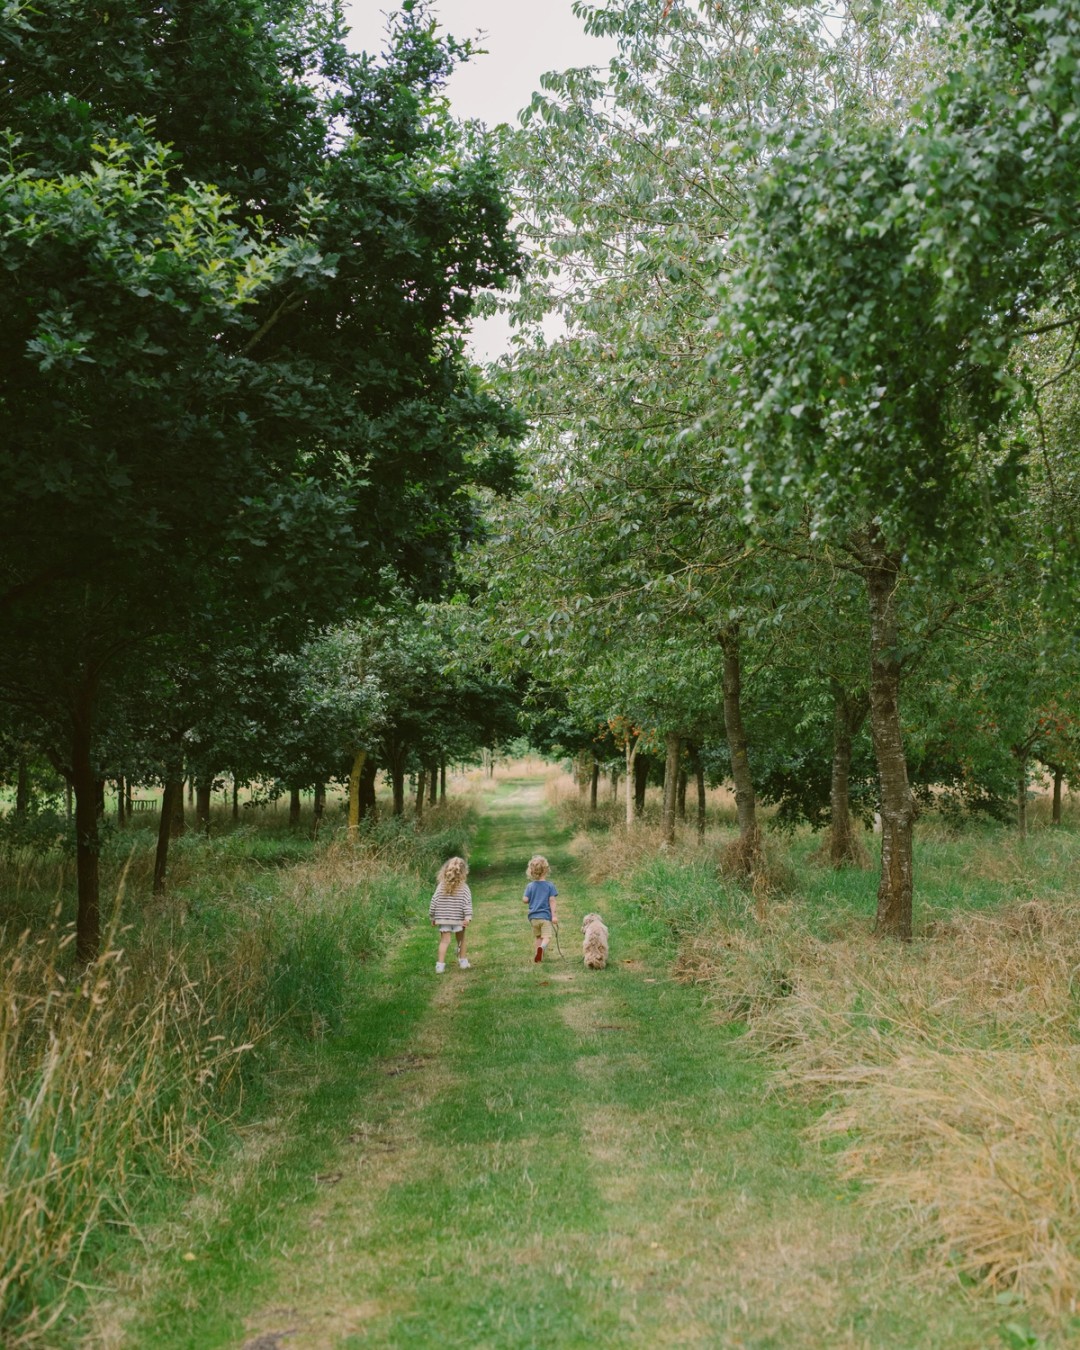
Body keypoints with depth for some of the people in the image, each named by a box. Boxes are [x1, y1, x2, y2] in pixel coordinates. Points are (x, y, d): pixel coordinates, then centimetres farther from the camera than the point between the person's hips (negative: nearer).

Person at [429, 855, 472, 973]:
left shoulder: (441, 886, -4)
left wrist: (432, 917, 10)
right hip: (458, 919, -1)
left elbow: (434, 902, 0)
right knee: (461, 939, 19)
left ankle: (440, 964, -6)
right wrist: (467, 917, -17)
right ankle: (463, 961, 29)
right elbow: (467, 903, -16)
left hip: (443, 919, 1)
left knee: (445, 940, 3)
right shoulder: (464, 888, -9)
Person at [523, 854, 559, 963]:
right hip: (546, 916, -3)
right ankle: (542, 947, -36)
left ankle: (540, 955, 14)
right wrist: (554, 915, -7)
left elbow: (525, 900, -5)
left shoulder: (530, 886, -1)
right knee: (547, 936, -7)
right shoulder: (550, 885, -7)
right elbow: (552, 901, -9)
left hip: (533, 916, 3)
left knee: (537, 936, 18)